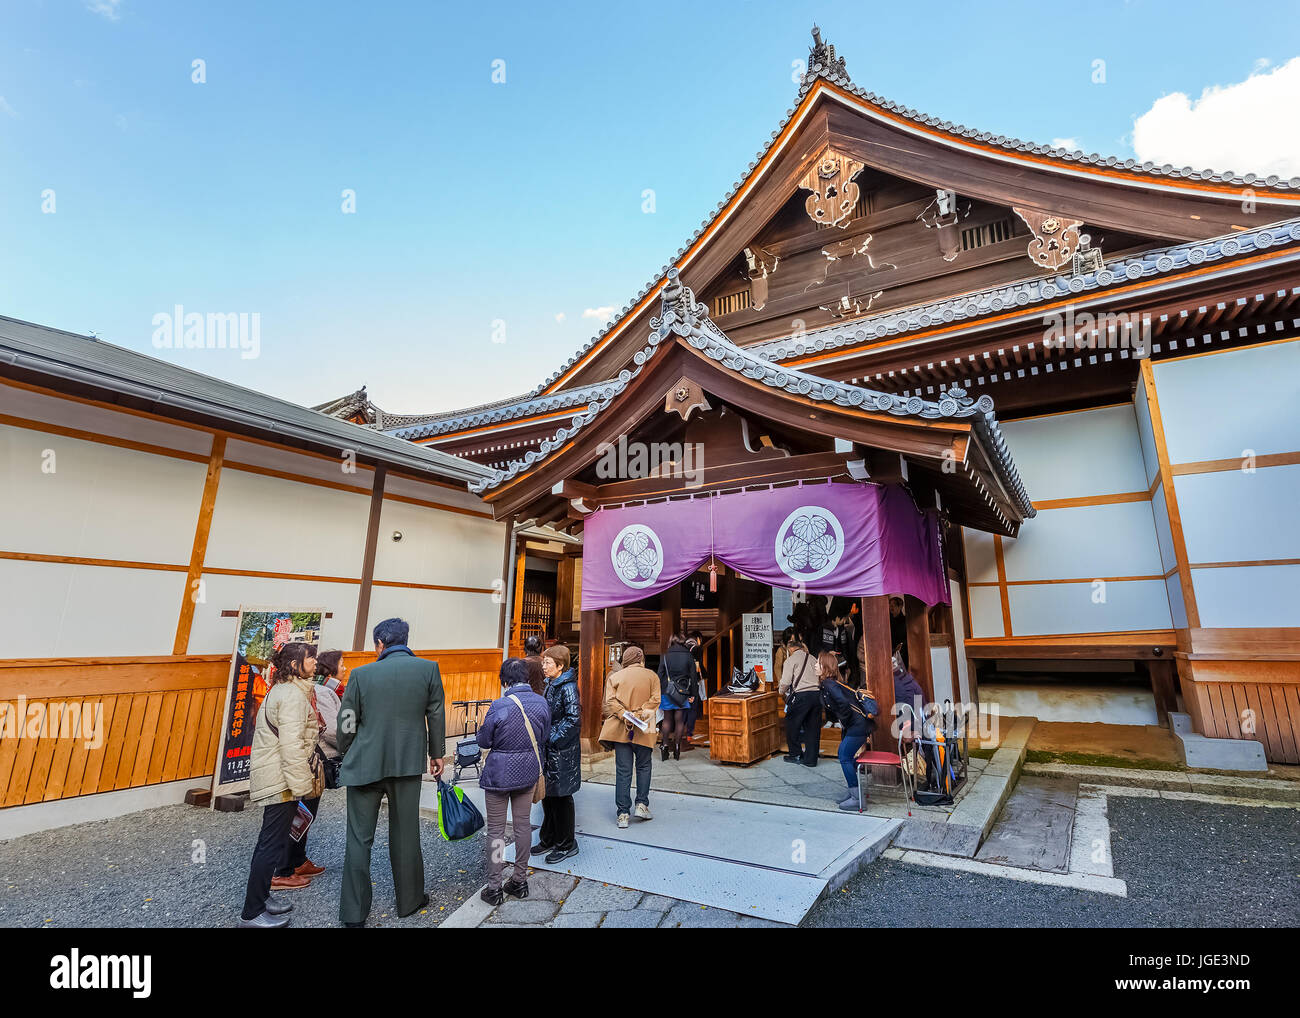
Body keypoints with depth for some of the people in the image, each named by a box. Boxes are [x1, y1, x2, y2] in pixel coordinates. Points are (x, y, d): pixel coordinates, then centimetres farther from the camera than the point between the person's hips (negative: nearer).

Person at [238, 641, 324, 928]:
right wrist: (302, 787, -20)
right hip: (281, 779, -11)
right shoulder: (293, 694, -19)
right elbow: (291, 745, -24)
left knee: (271, 839, 20)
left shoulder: (281, 690, 15)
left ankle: (260, 895, 33)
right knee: (273, 843, -2)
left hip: (272, 778, 11)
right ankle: (252, 913, 8)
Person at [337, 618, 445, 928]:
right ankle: (409, 900, 30)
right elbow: (436, 716, 2)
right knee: (405, 835, 15)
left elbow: (346, 724, 0)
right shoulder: (428, 669, -6)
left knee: (359, 839, 12)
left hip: (365, 764, 0)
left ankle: (354, 913, 19)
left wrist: (347, 756, 19)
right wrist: (437, 753, 15)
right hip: (408, 763, 1)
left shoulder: (362, 673, -7)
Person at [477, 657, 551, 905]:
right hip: (528, 772, 5)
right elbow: (543, 737, 4)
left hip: (499, 774, -5)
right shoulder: (541, 703, -8)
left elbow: (484, 741, -10)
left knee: (496, 829, 9)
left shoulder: (499, 707, -22)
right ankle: (520, 881, 27)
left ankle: (494, 887, 17)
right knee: (523, 824, 16)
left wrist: (482, 728, 9)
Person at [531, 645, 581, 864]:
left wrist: (554, 738, -20)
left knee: (560, 797, 3)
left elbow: (574, 719, -25)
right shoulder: (550, 684, 9)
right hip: (548, 749, 9)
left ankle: (566, 844, 19)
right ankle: (548, 840, 33)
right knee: (547, 795, 17)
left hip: (562, 751, -9)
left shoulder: (568, 687, -19)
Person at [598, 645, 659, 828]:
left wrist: (625, 716, -13)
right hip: (642, 730, -1)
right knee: (643, 766, 17)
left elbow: (611, 701, -5)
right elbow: (655, 699, -5)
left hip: (620, 729, 1)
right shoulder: (651, 676, 6)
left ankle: (623, 814, 7)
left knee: (623, 771, 5)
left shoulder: (614, 677, 9)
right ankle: (642, 804, 14)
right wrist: (639, 714, -11)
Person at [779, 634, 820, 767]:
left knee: (792, 725, 10)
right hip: (817, 694, 6)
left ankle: (795, 755, 16)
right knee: (813, 727, 11)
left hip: (801, 696, -6)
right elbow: (820, 677, 16)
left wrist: (781, 691, 15)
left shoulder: (791, 659, 1)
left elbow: (786, 681, -4)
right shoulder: (812, 658, 18)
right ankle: (810, 759, 16)